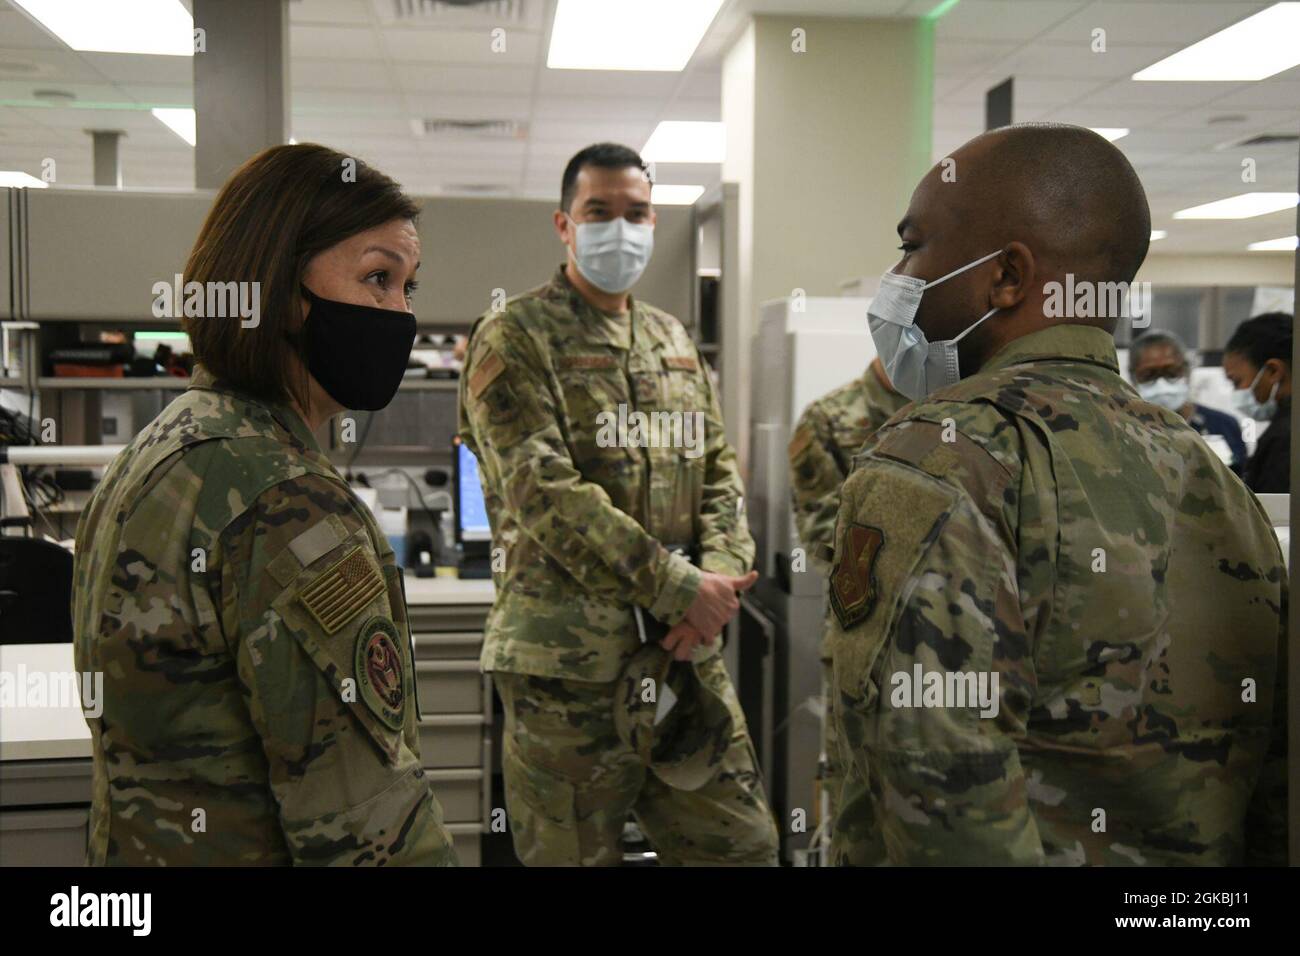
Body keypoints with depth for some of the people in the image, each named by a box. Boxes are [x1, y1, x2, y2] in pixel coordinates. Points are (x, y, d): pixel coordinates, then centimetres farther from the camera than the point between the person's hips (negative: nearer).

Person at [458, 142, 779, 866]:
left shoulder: (675, 341, 16)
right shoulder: (514, 339, -5)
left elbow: (719, 474, 13)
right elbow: (544, 491, -16)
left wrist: (719, 576, -6)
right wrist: (675, 586, -17)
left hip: (688, 651, 6)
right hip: (568, 660, -6)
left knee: (744, 844, 11)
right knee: (575, 852, 7)